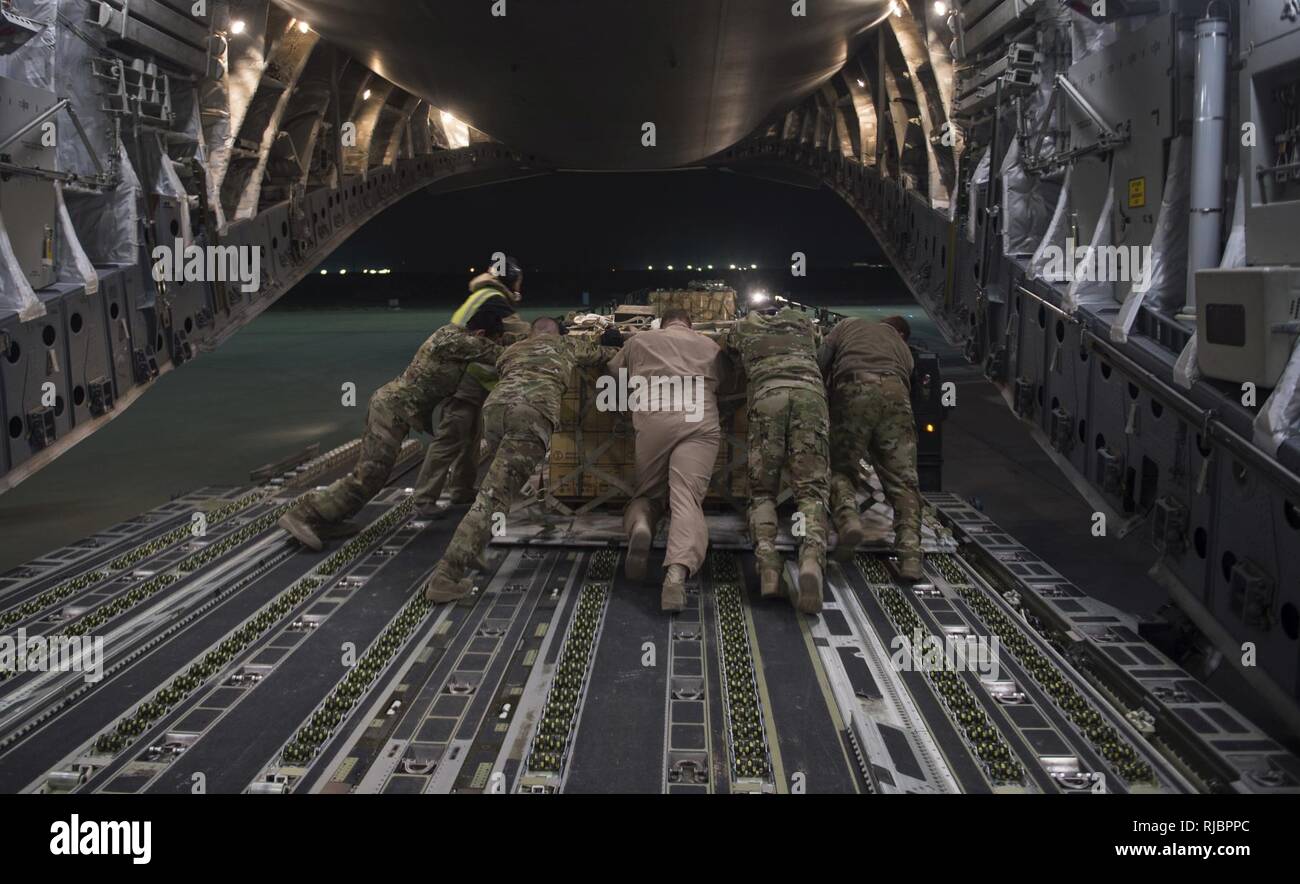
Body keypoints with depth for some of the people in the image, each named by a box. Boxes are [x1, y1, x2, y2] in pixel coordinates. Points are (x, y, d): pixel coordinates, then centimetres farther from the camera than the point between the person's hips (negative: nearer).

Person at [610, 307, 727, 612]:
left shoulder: (640, 341, 27)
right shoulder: (710, 345, 29)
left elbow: (613, 370, 37)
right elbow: (723, 382, 36)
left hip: (653, 423, 0)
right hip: (700, 424, 0)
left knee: (647, 494, 17)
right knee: (688, 499, -13)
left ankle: (640, 525, -19)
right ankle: (678, 569, -40)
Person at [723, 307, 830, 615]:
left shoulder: (741, 327, 31)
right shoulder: (803, 320, 36)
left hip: (767, 393, 0)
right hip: (810, 390, 1)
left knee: (762, 491, 8)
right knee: (811, 489, -5)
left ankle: (767, 561, -18)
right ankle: (811, 560, -33)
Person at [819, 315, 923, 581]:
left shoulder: (850, 325, 31)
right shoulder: (904, 349, 38)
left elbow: (820, 362, 16)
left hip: (854, 390, -2)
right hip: (895, 393, 2)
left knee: (840, 469, 10)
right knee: (903, 481, 4)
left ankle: (848, 517, -18)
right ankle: (910, 554, -9)